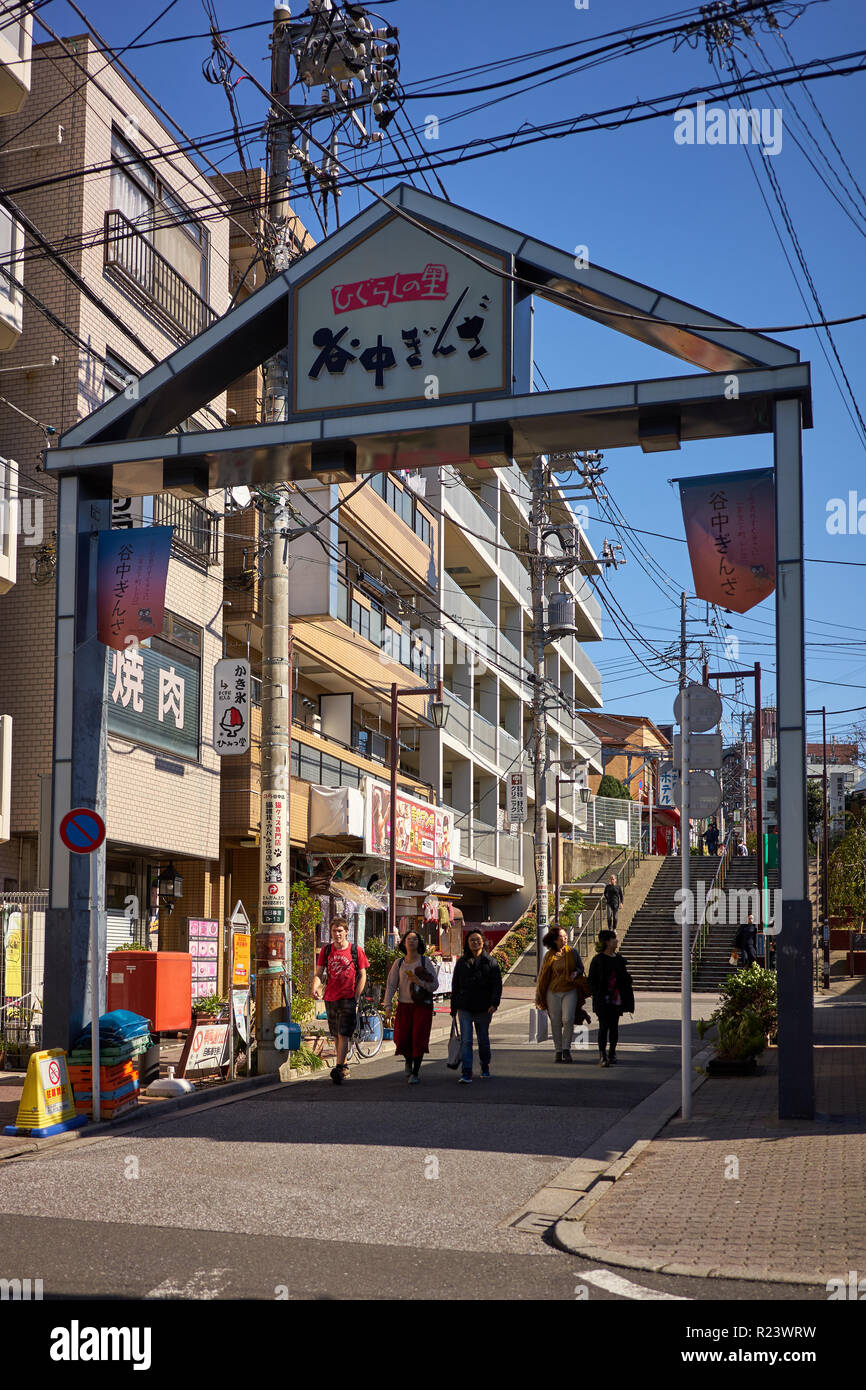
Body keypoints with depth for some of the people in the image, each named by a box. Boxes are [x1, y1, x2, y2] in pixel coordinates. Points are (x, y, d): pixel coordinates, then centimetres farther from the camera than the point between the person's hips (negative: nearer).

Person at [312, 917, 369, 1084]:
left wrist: (355, 998, -8)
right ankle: (344, 1068, 21)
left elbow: (362, 975, 0)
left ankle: (339, 1068, -17)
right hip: (330, 998, 4)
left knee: (343, 1034, -13)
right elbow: (318, 973, 6)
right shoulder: (326, 950, 7)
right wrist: (315, 988, -15)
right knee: (336, 1036, 11)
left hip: (348, 998, -4)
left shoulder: (356, 951, -2)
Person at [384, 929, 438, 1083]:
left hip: (422, 1006, -2)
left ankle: (415, 1073, 5)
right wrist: (388, 1006, -7)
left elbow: (434, 985, -2)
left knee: (418, 1038, -7)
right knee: (402, 1039, -2)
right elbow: (391, 985, 2)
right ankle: (408, 1061, 31)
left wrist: (418, 981, -17)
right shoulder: (399, 964, 5)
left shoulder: (425, 962, -1)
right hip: (404, 1005, 2)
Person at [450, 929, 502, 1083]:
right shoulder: (462, 962, 8)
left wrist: (494, 1003, -17)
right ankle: (466, 1073, -10)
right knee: (466, 1041, -8)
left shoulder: (491, 962, 3)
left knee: (483, 1040, 11)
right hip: (465, 1008, 1)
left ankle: (485, 1067, 32)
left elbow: (497, 984, -3)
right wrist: (453, 1008, 8)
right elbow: (455, 986, 11)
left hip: (483, 1008, -1)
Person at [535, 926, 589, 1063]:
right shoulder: (549, 956, 0)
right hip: (553, 992, 0)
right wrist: (538, 997, 5)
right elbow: (541, 977, 6)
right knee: (556, 1022, 3)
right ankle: (558, 1050, 16)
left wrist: (576, 973, -10)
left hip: (570, 991, 0)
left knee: (568, 1020, -13)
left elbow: (581, 967, 15)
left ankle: (566, 1048, 4)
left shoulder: (572, 952, 2)